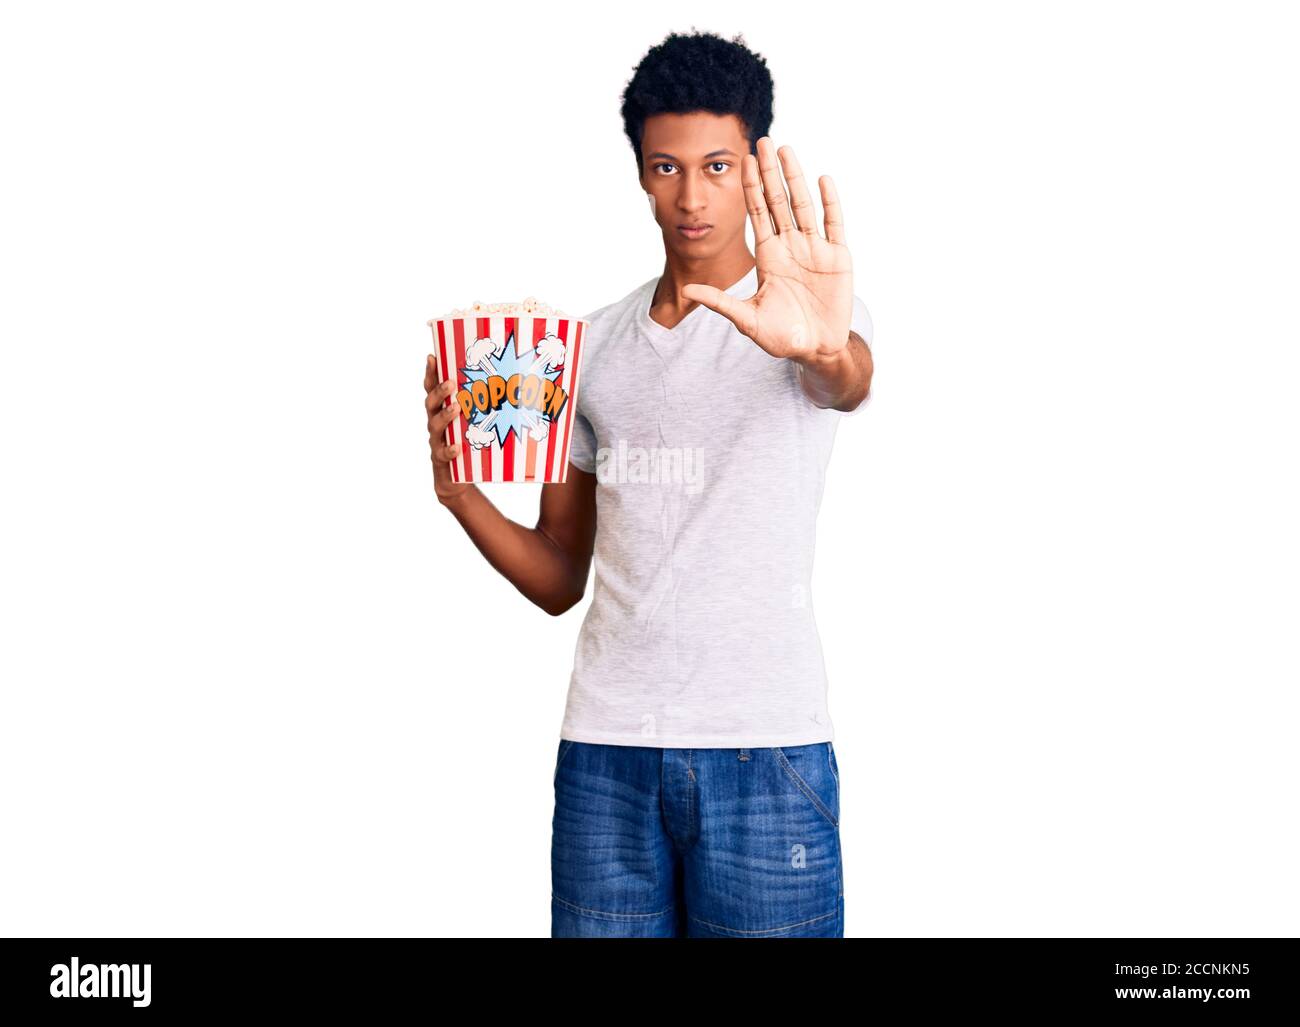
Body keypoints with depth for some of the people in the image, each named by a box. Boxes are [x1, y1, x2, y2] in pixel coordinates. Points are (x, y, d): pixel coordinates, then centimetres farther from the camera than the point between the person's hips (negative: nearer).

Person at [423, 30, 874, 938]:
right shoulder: (594, 343, 12)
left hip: (763, 748, -3)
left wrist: (823, 350, -49)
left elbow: (850, 383, -26)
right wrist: (462, 495, -6)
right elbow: (558, 579, 13)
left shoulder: (812, 310, 0)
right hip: (604, 744, 4)